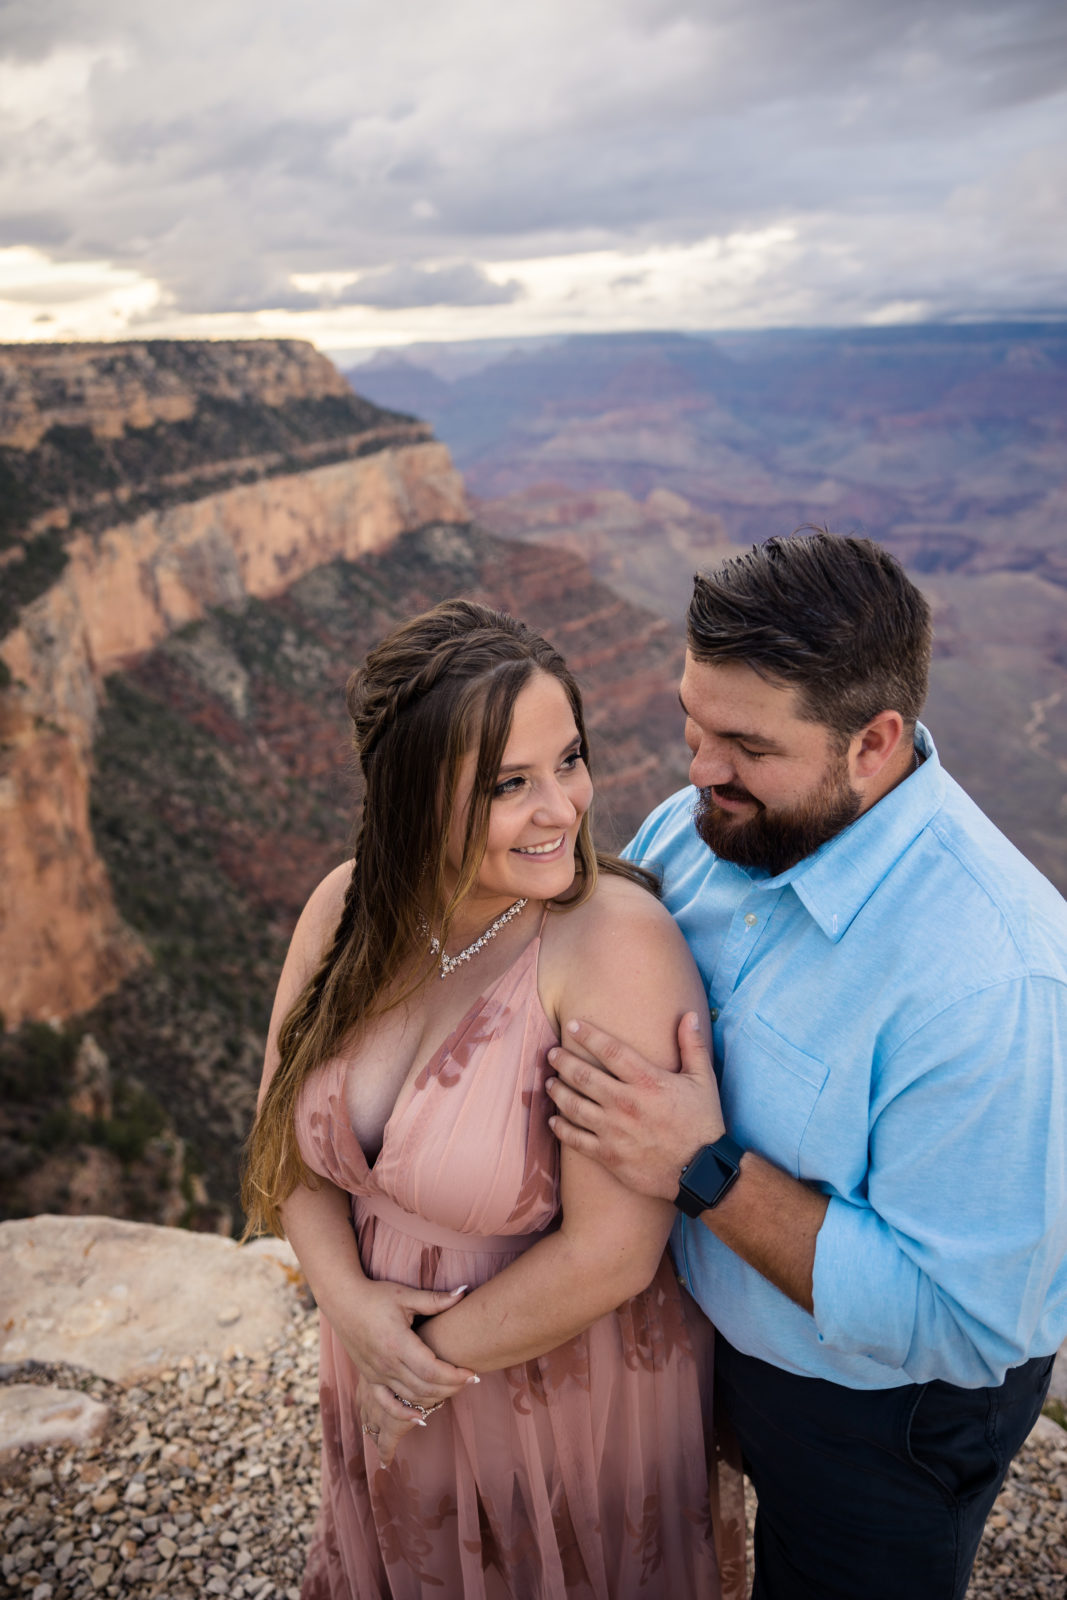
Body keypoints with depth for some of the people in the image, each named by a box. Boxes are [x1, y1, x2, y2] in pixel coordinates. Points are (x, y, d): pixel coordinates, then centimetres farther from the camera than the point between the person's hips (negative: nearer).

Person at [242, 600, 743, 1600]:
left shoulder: (618, 943, -31)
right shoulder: (349, 908, -14)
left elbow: (610, 1253, -28)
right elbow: (286, 1129, -3)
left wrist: (433, 1357, -15)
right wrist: (348, 1302, -18)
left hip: (573, 1396, -4)